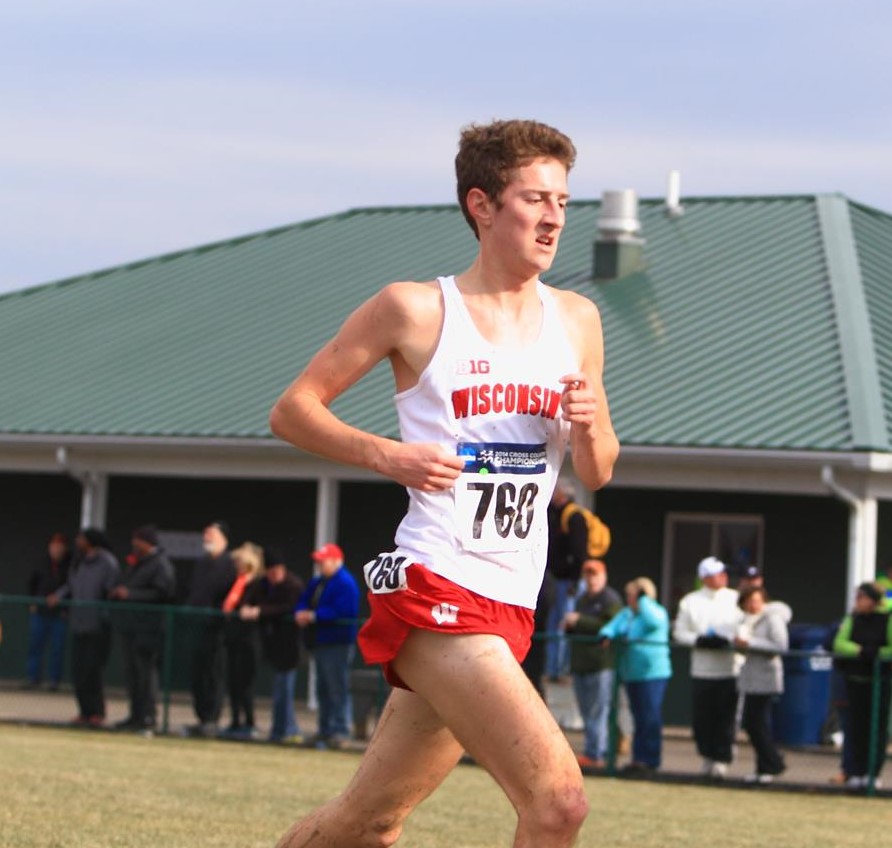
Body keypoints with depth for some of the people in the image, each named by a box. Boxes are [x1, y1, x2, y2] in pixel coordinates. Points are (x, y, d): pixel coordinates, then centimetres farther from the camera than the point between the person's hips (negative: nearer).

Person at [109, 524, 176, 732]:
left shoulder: (161, 564, -9)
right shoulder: (134, 563, 20)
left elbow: (162, 593, -20)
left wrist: (130, 594, -20)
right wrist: (117, 593, 9)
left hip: (149, 627, -10)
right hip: (130, 626, 10)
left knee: (146, 671, -10)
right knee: (131, 672, 12)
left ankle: (148, 717, -9)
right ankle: (136, 716, 19)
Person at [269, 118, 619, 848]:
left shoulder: (576, 320, 13)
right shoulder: (415, 310, -3)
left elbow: (597, 474, 19)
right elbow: (292, 410, 2)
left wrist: (590, 429, -4)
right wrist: (387, 454, -14)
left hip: (511, 609, 7)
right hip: (432, 594, -7)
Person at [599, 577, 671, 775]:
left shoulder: (658, 612, -3)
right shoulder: (626, 613, 16)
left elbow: (652, 621, -24)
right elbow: (612, 627, 7)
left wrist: (643, 599, -14)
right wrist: (607, 635, -16)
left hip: (653, 673, -7)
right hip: (632, 674, 7)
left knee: (651, 718, -8)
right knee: (639, 719, 10)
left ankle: (650, 761, -6)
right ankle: (638, 759, 13)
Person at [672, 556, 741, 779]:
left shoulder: (736, 599, 4)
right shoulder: (690, 602, 6)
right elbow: (680, 632, 7)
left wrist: (728, 641, -18)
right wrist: (699, 640, -11)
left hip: (730, 670, -1)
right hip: (702, 671, 1)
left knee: (726, 718, -4)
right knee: (703, 718, 4)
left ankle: (721, 759, 2)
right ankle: (708, 757, 19)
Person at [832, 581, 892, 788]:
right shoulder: (852, 619, 8)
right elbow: (840, 644, -2)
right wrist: (860, 650, -17)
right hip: (856, 679, 4)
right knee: (857, 726, 4)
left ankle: (873, 773, 4)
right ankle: (857, 772, 9)